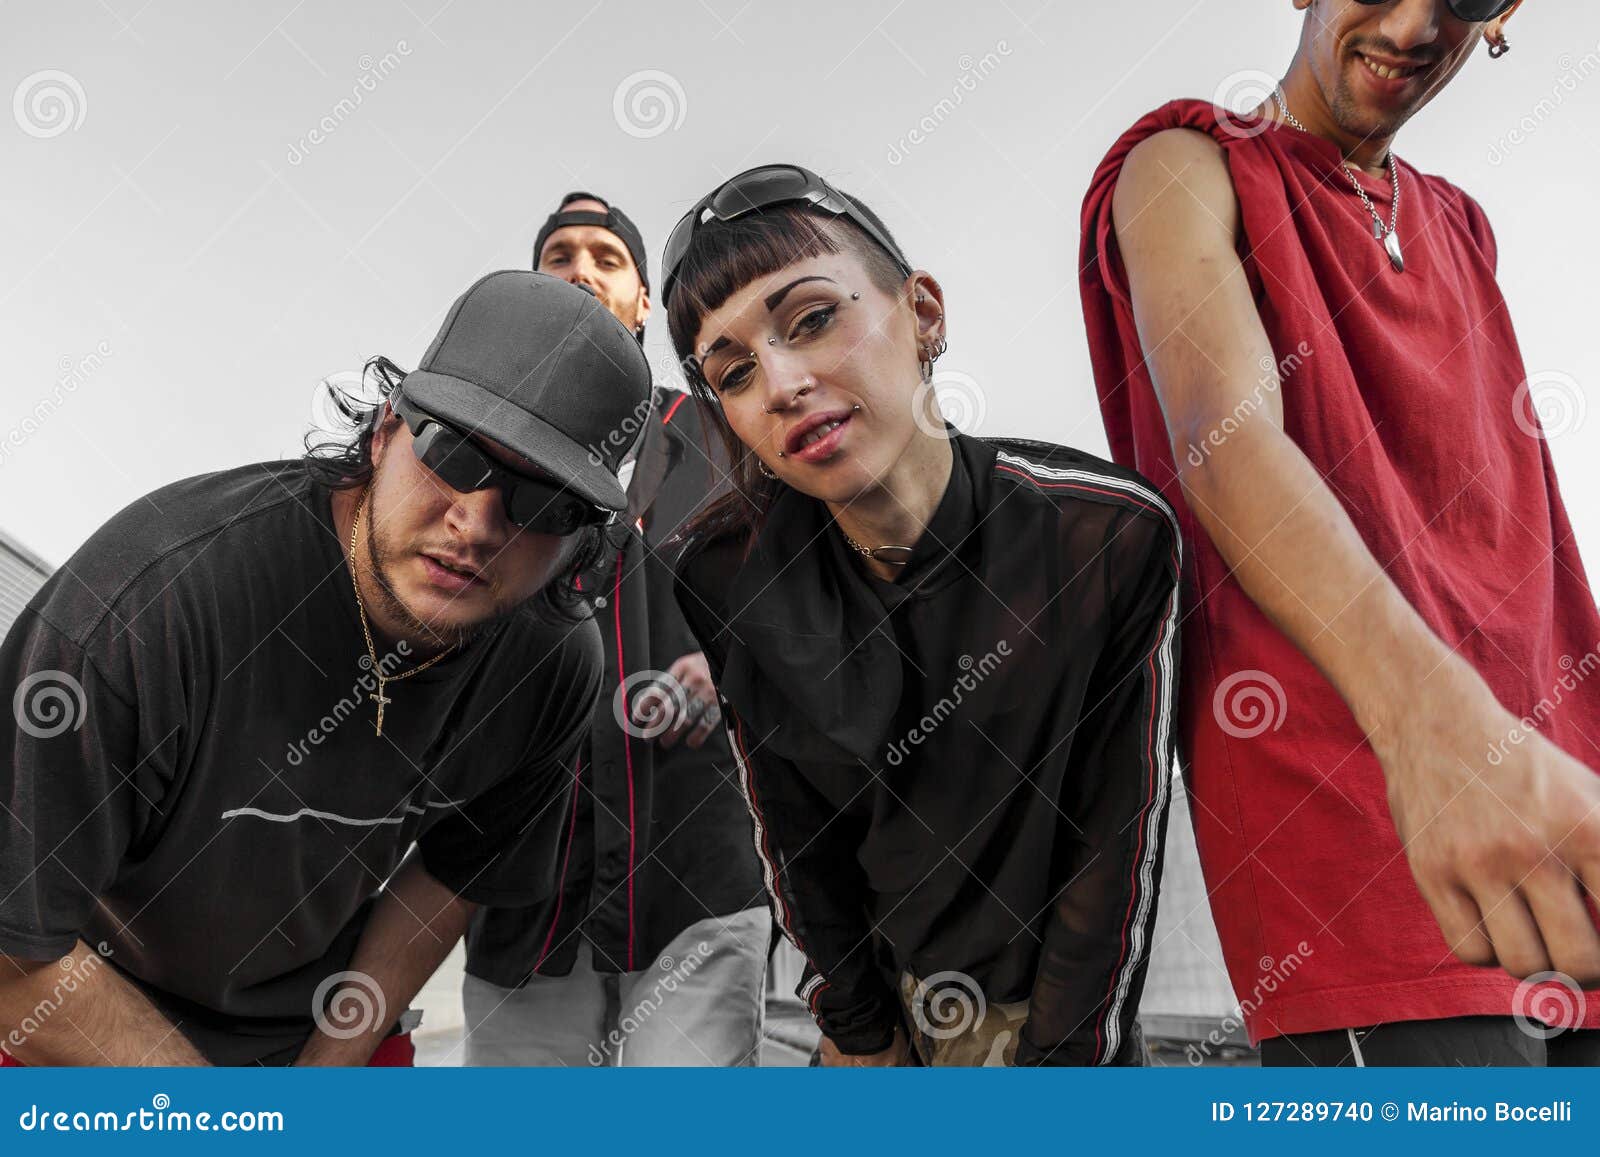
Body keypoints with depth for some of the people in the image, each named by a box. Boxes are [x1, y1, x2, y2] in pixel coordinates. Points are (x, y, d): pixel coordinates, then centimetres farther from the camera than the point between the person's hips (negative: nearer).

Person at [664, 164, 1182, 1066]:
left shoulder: (1113, 531, -24)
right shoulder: (725, 580, -18)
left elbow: (1119, 832, -15)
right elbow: (792, 827, -5)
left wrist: (1062, 1056, -11)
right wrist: (859, 1032, -1)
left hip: (1063, 1011, -1)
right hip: (882, 996, 2)